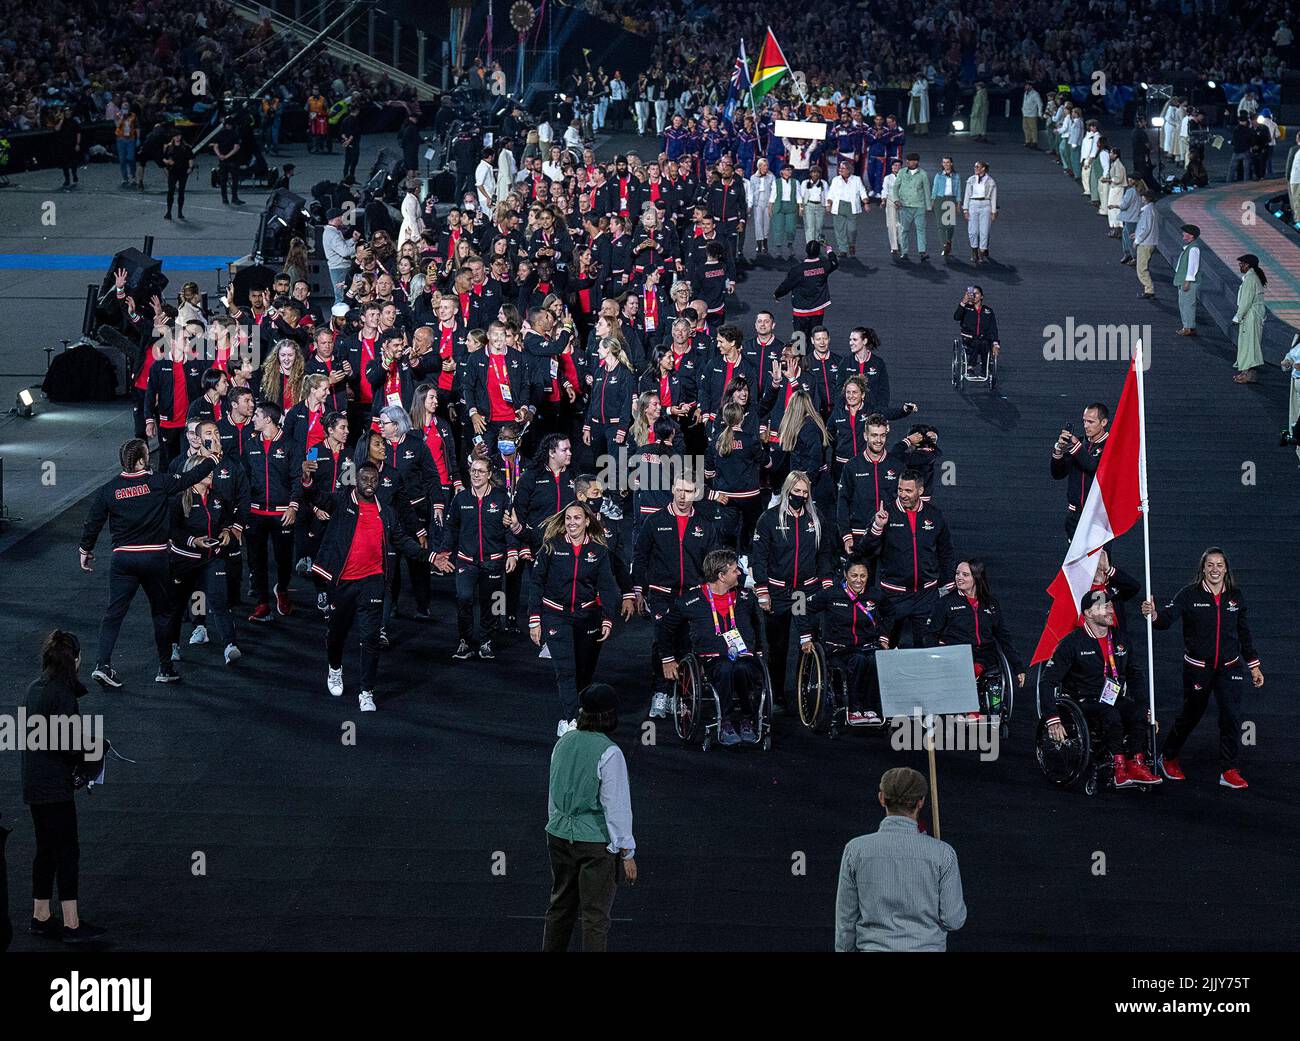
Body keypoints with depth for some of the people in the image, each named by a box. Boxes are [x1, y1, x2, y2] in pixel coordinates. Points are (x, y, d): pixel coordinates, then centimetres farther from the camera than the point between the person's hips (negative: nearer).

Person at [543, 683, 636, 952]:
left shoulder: (563, 742, 2)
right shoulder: (609, 753, -18)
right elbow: (617, 806, -17)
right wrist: (627, 854, -11)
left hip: (559, 836, 6)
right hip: (596, 840, -6)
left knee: (560, 907, 19)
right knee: (596, 914, 2)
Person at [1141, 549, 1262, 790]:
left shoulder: (1236, 597, 4)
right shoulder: (1190, 594, -8)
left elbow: (1243, 633, 14)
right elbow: (1169, 616, -23)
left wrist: (1254, 666, 16)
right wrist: (1154, 614, -46)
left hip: (1229, 667, 2)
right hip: (1197, 668, -2)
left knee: (1232, 716, -9)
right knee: (1191, 714, 11)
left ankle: (1228, 771, 1)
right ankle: (1168, 757, 34)